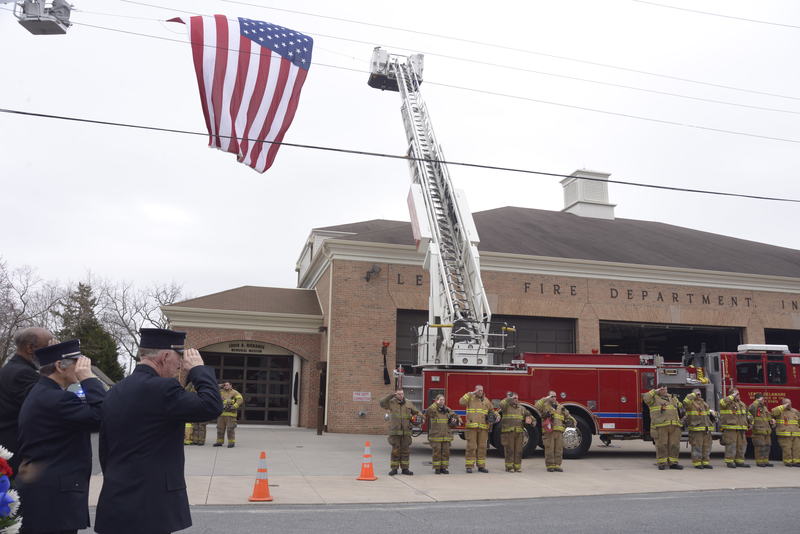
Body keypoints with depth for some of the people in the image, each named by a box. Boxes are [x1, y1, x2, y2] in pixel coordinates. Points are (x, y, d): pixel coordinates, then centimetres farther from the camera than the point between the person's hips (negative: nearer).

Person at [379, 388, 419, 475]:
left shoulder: (409, 404, 10)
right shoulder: (391, 403, 2)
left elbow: (416, 412, 14)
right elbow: (382, 403, -12)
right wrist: (391, 395, -16)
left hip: (406, 432, 2)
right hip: (395, 431, -2)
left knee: (405, 451, 5)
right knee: (395, 451, 1)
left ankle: (405, 469, 13)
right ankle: (394, 469, 9)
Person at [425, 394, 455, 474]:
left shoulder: (447, 410, 11)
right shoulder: (433, 410, -2)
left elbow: (455, 416, 21)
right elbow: (428, 411, -23)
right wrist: (436, 403, -22)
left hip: (446, 436, 4)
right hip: (436, 435, -4)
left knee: (446, 452, 4)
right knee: (437, 452, -2)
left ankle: (443, 468, 15)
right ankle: (437, 468, 8)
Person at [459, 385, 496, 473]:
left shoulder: (486, 400, 16)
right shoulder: (470, 398, 4)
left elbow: (492, 410, 26)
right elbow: (461, 402, -13)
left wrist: (494, 415, 5)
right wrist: (471, 393, -12)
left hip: (483, 428, 4)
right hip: (471, 427, -4)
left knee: (482, 447, 5)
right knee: (471, 447, -4)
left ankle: (481, 466, 13)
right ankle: (469, 466, 1)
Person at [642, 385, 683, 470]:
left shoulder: (672, 398, 20)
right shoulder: (654, 398, 4)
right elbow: (646, 398, -16)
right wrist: (655, 391, -6)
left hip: (674, 426, 5)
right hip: (660, 426, -5)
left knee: (674, 445, 3)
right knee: (661, 445, -4)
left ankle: (673, 463, 10)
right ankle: (662, 463, 2)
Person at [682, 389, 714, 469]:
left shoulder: (704, 402, 22)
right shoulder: (691, 403, -1)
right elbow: (685, 401, -25)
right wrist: (693, 395, -13)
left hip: (706, 428, 7)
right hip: (696, 428, -7)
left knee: (707, 446, 6)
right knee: (697, 446, -6)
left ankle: (706, 462, 13)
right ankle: (697, 463, -1)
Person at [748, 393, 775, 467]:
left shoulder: (765, 408, 19)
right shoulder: (755, 407, -6)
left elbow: (769, 417, 28)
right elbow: (750, 408, -30)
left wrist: (771, 421, 6)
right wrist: (758, 401, -21)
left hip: (766, 430, 8)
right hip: (758, 430, -8)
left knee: (767, 446, 9)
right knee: (759, 446, -8)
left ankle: (765, 461, 16)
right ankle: (759, 462, -2)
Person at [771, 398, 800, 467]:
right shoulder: (780, 411, 1)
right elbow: (774, 412, -20)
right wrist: (784, 406, -16)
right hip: (784, 435, -5)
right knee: (787, 449, -7)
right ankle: (788, 462, 0)